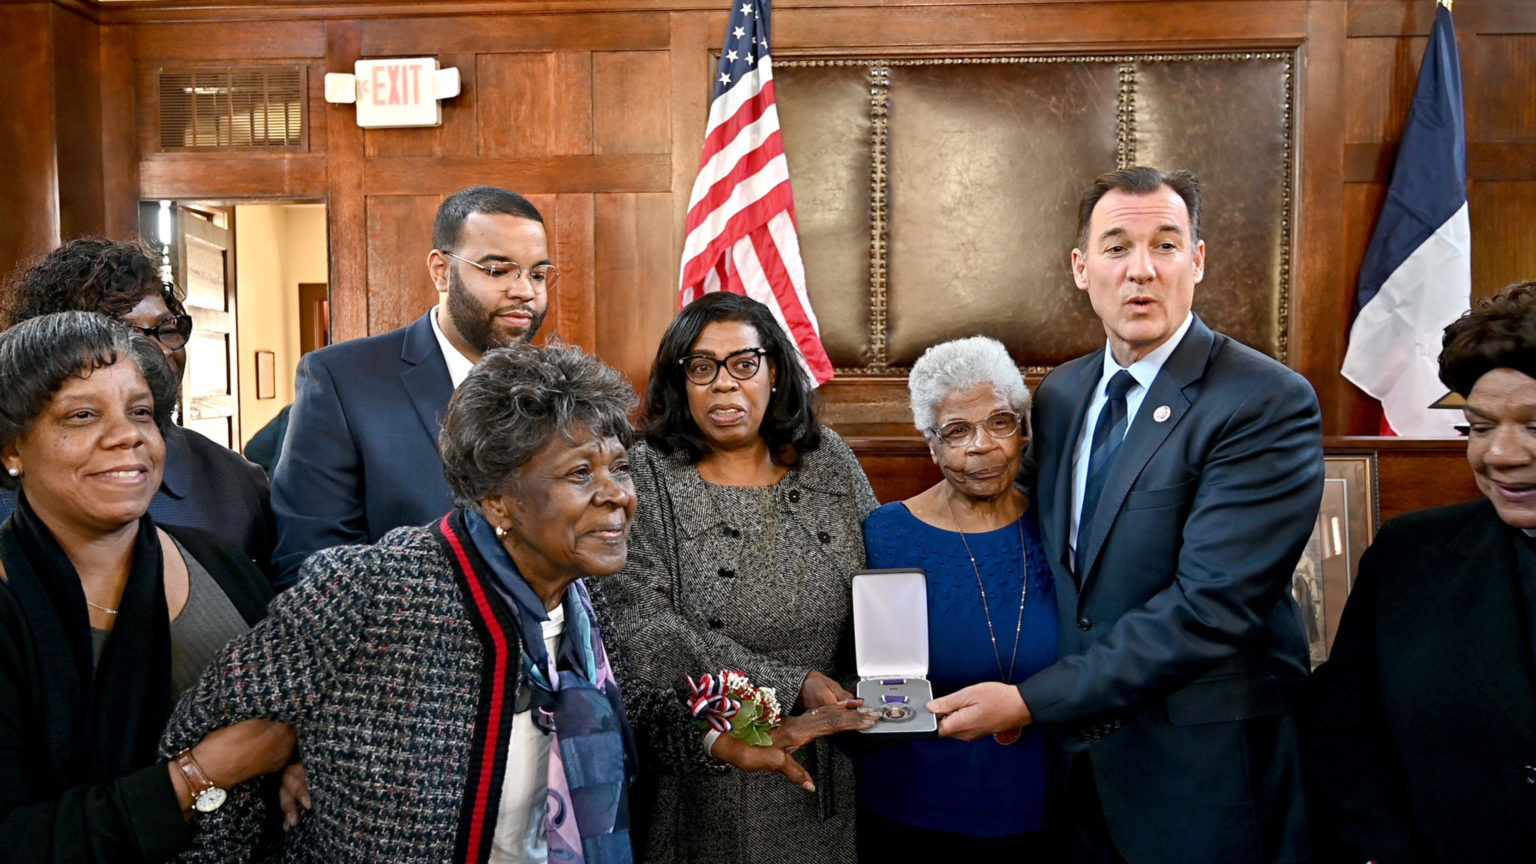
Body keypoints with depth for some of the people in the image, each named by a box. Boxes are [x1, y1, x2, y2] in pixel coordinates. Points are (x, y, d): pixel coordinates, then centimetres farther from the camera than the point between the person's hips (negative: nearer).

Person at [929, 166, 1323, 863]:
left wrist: (1033, 701, -21)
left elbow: (1210, 604, -23)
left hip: (1208, 771, -5)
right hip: (1083, 756, 5)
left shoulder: (1271, 405, -16)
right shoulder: (1059, 395, 5)